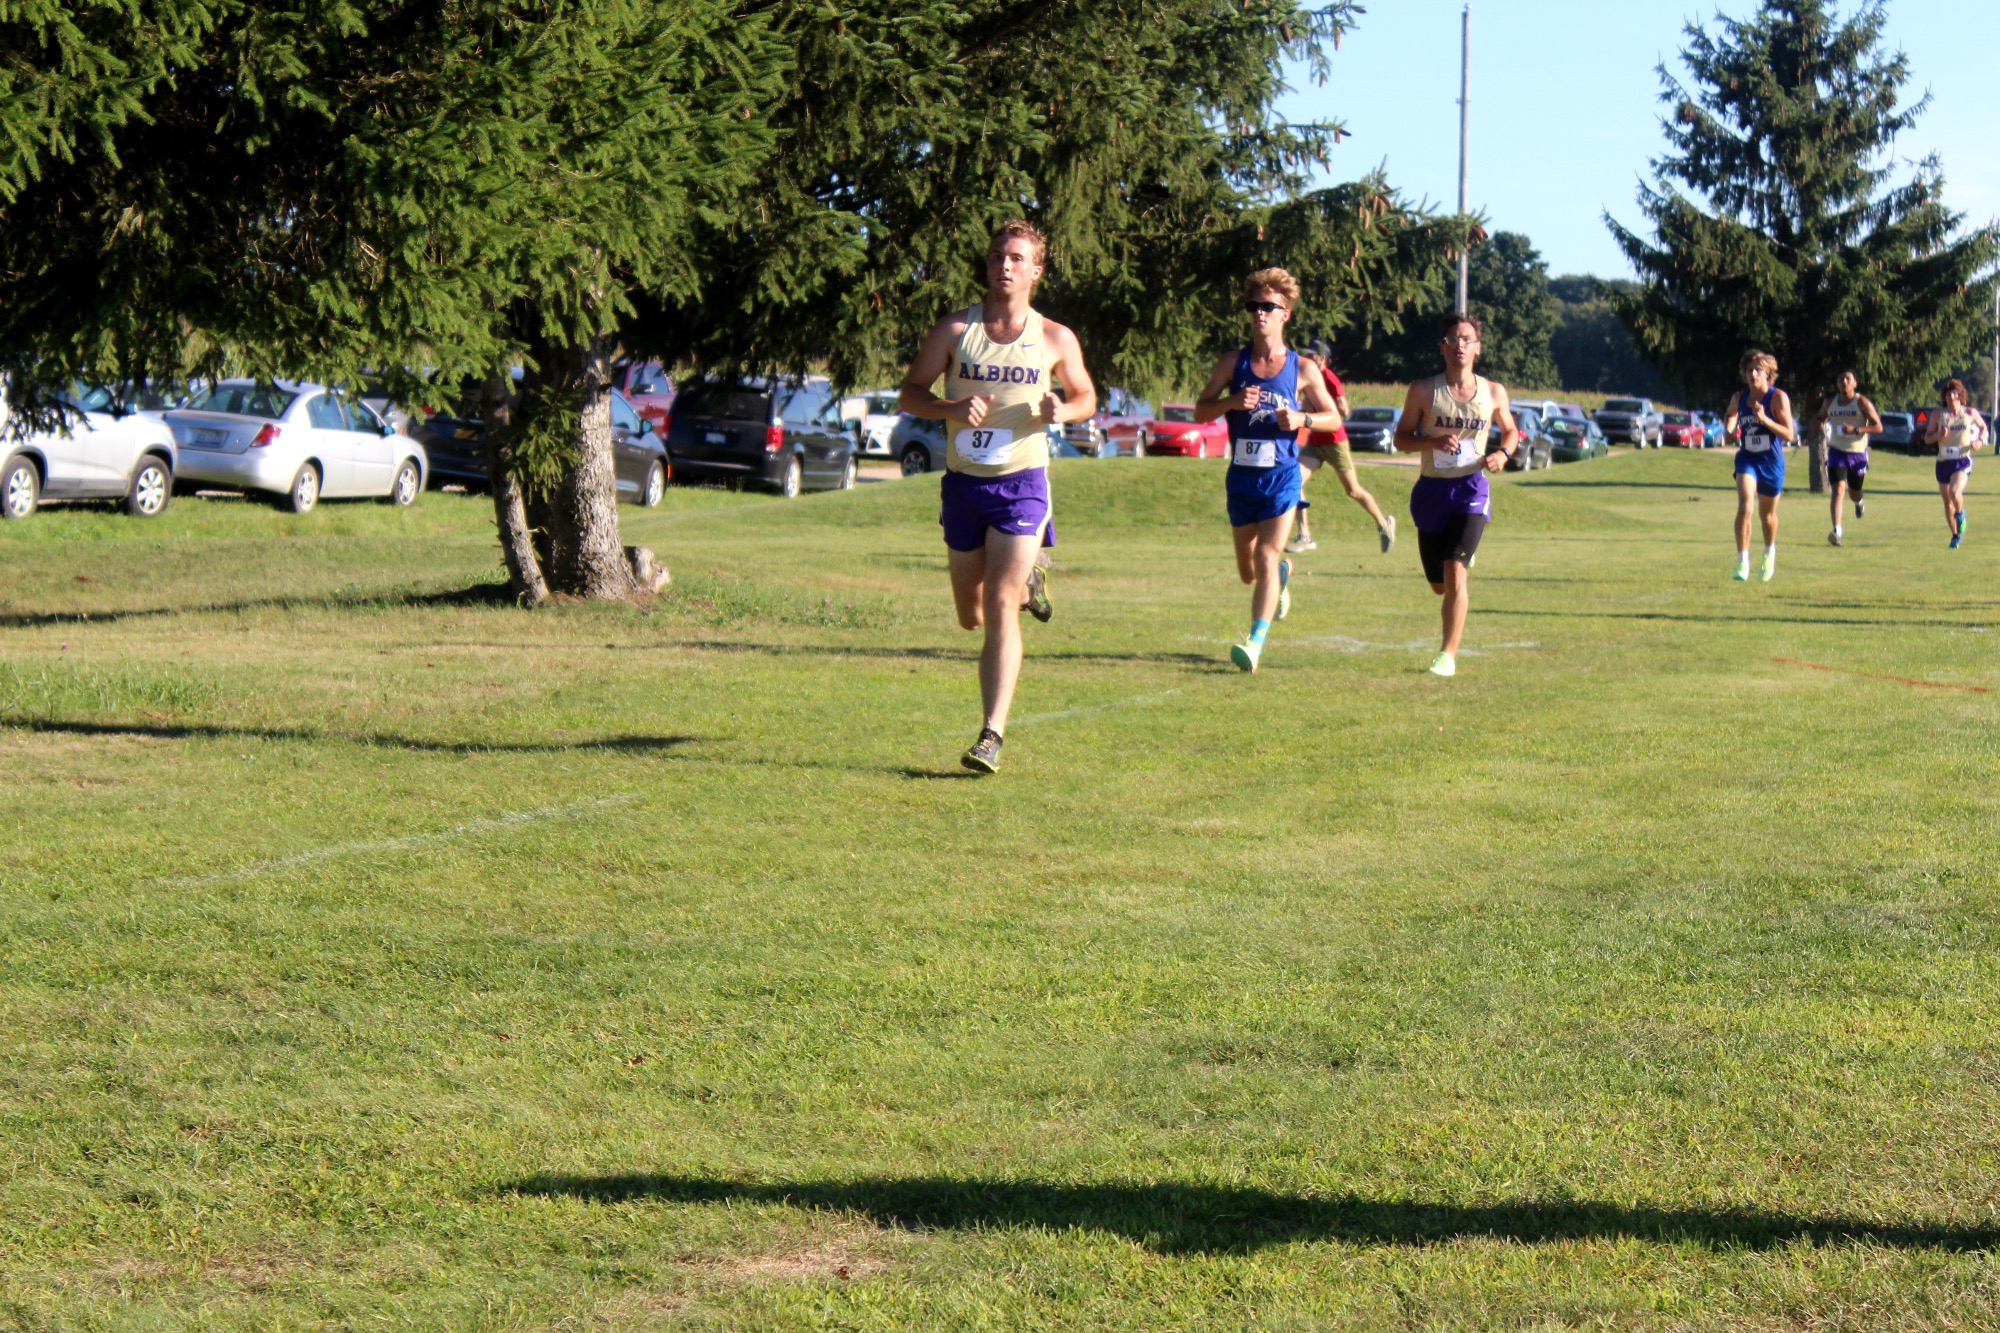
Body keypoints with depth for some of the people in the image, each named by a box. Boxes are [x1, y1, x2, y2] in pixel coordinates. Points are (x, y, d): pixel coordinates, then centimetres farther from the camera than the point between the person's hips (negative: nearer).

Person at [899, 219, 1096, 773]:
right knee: (971, 616, 13)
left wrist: (1062, 410, -10)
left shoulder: (1056, 339, 1)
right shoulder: (954, 329, 1)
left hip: (1022, 483, -2)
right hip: (963, 482, 2)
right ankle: (1027, 581, 48)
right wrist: (952, 409, -17)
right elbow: (908, 395, 3)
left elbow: (1087, 398, 14)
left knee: (1000, 608, -15)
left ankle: (992, 735, -14)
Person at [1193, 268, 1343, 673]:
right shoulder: (1233, 363, 3)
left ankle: (1256, 642, -19)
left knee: (1266, 558, -17)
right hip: (1241, 476, 3)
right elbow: (1200, 411, 5)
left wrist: (1302, 418, -14)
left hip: (1282, 477, -3)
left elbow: (1334, 418, 6)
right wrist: (1231, 402, -15)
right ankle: (1282, 575, 49)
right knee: (1248, 572, 14)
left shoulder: (1302, 370, -1)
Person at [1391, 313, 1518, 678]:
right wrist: (1433, 442, -17)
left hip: (1471, 488, -1)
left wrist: (1503, 454, -5)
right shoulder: (1423, 391, -2)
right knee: (1440, 585, 11)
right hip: (1432, 490, 1)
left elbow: (1511, 431, 18)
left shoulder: (1494, 393, 2)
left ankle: (1448, 655, -13)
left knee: (1455, 572, -19)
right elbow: (1401, 438, 3)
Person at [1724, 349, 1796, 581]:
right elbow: (1730, 417, 18)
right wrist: (1729, 427, -6)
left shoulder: (1778, 397, -11)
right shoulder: (1739, 397, 0)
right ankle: (1742, 561, -20)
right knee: (1744, 505, -21)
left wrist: (1764, 419, -27)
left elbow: (1789, 434, -15)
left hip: (1772, 461, -1)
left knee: (1767, 513, 15)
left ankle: (1769, 553, 44)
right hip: (1747, 458, 2)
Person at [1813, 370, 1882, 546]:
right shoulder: (1830, 403, 4)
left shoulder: (1862, 403, -7)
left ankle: (1859, 502, 55)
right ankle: (1836, 530, -26)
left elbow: (1878, 426, -9)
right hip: (1837, 452, 1)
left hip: (1858, 453, -1)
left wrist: (1856, 430, -23)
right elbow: (1820, 418, 21)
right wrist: (1821, 424, -5)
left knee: (1854, 491, 15)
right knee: (1838, 489, -17)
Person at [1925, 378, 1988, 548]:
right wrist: (1938, 435, -19)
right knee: (1947, 502, 10)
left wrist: (1980, 441, -2)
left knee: (1955, 491, -28)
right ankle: (1956, 535, 29)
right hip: (1943, 462, 3)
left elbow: (1983, 427, 18)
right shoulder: (1938, 415, 2)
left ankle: (1960, 515, 4)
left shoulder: (1970, 413, 2)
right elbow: (1927, 438, 3)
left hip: (1963, 460, -3)